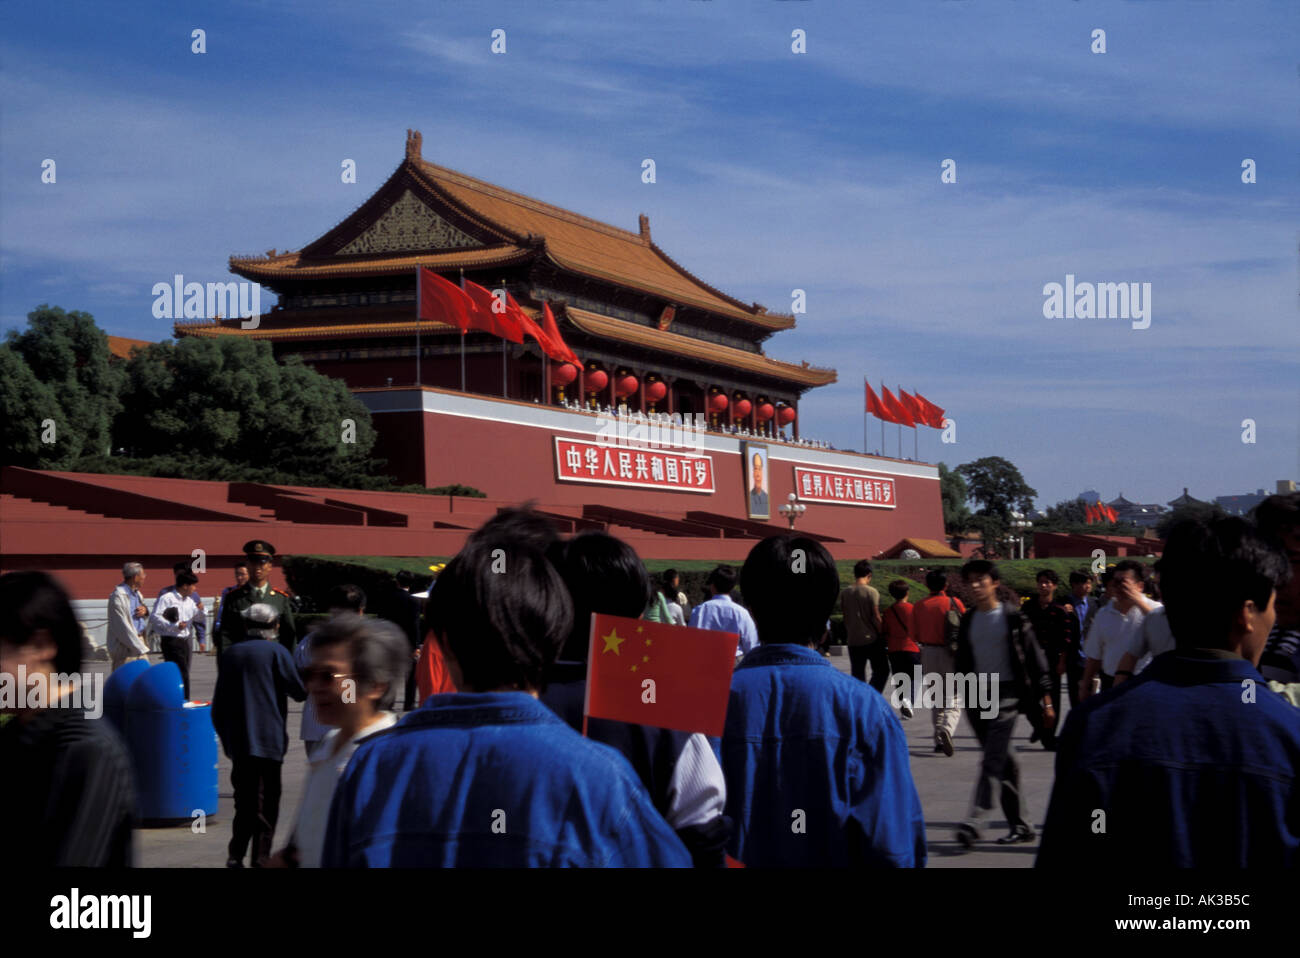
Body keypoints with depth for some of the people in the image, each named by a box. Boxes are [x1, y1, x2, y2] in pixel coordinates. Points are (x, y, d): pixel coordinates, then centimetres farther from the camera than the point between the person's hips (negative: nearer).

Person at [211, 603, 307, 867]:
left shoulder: (230, 653, 12)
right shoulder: (276, 652, -4)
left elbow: (218, 703, 13)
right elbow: (298, 691, -4)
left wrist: (225, 735, 22)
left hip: (236, 743, 5)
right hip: (267, 739, -5)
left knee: (245, 799, 12)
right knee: (266, 802, 0)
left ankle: (236, 856, 6)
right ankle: (260, 858, -4)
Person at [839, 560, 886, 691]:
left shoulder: (845, 593, 3)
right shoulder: (871, 592, -11)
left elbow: (845, 617, 8)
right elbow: (876, 617, -12)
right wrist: (883, 634, -1)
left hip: (853, 640, 4)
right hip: (871, 639, -4)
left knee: (857, 674, 11)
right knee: (881, 671, 7)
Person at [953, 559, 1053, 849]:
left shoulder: (1012, 617, -3)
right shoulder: (968, 621, 11)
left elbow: (1035, 659, -2)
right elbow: (962, 662, 19)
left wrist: (1045, 700, -4)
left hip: (1007, 694, -5)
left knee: (992, 761, -15)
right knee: (1002, 763, 9)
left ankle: (974, 823, -24)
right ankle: (1020, 825, 16)